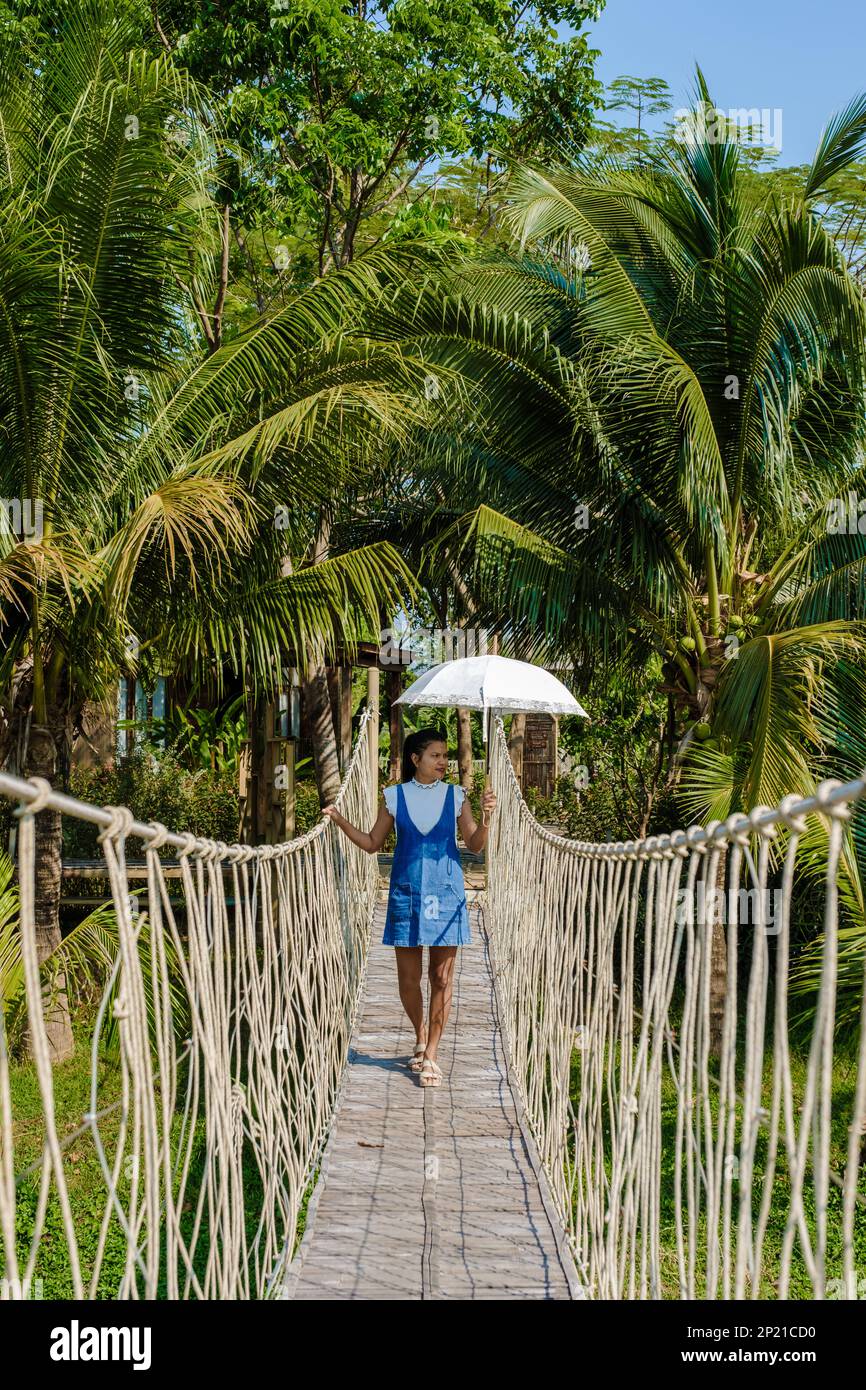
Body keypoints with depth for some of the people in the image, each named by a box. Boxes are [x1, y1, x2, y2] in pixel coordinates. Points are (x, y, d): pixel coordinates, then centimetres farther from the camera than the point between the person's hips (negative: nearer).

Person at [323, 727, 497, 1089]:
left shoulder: (456, 796, 1)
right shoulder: (395, 796, 2)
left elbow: (474, 845, 1)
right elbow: (372, 843, 7)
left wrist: (486, 817, -16)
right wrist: (341, 821, -6)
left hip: (446, 893, 0)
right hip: (407, 893, 1)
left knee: (441, 977, 0)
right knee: (408, 977, 6)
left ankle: (430, 1054, 8)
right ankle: (420, 1034, 32)